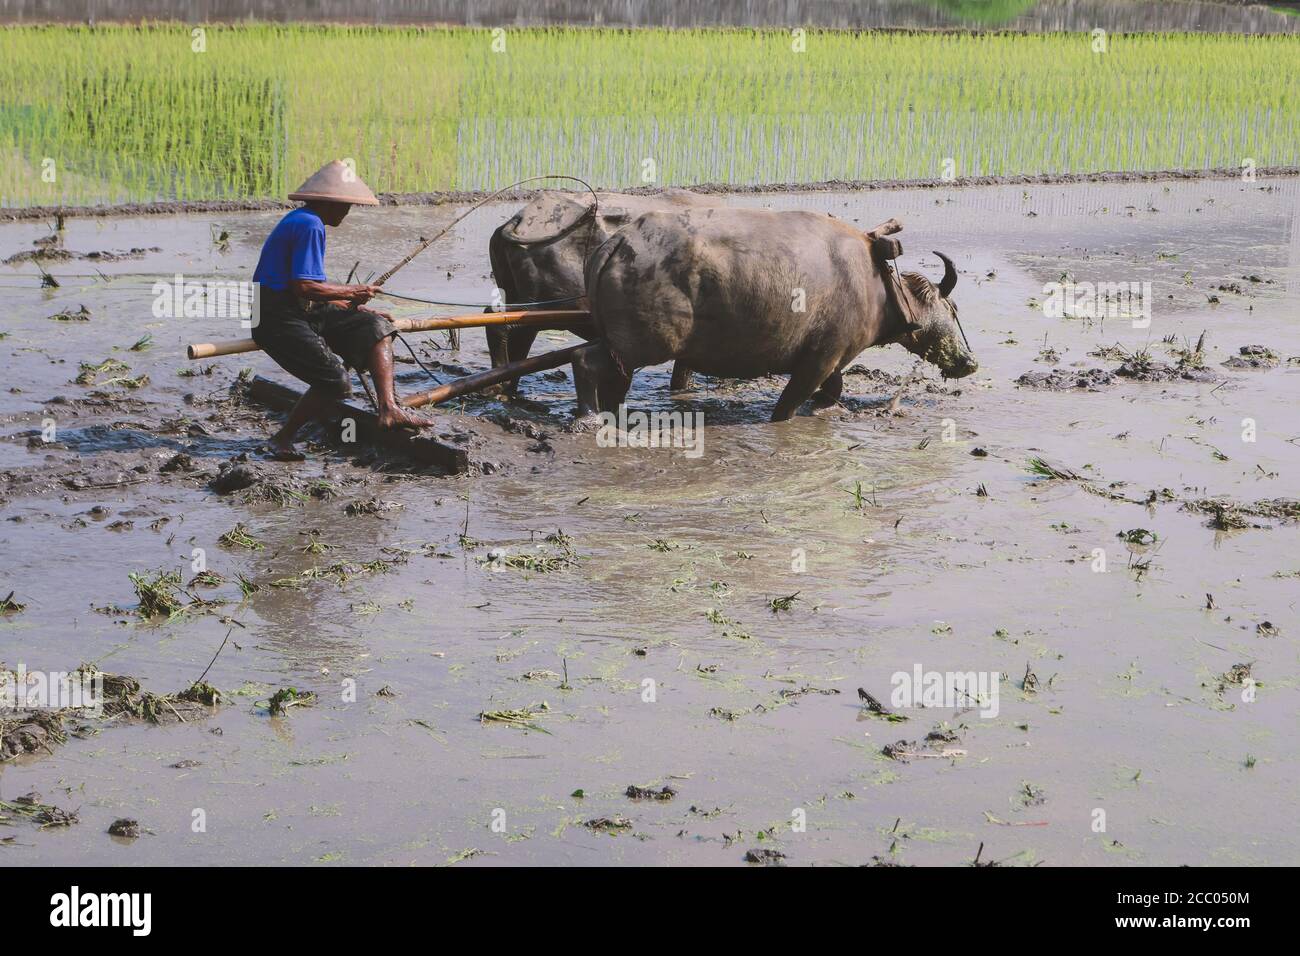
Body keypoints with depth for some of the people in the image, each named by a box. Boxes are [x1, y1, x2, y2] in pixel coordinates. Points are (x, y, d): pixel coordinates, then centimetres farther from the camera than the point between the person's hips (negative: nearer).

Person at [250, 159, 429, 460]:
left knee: (377, 328, 3)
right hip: (278, 319, -11)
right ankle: (281, 439, -2)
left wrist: (354, 307, 16)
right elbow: (303, 287, -23)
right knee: (336, 383, -20)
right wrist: (352, 293, -10)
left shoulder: (301, 220, 18)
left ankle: (388, 409, -11)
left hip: (303, 312, 11)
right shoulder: (309, 225, -16)